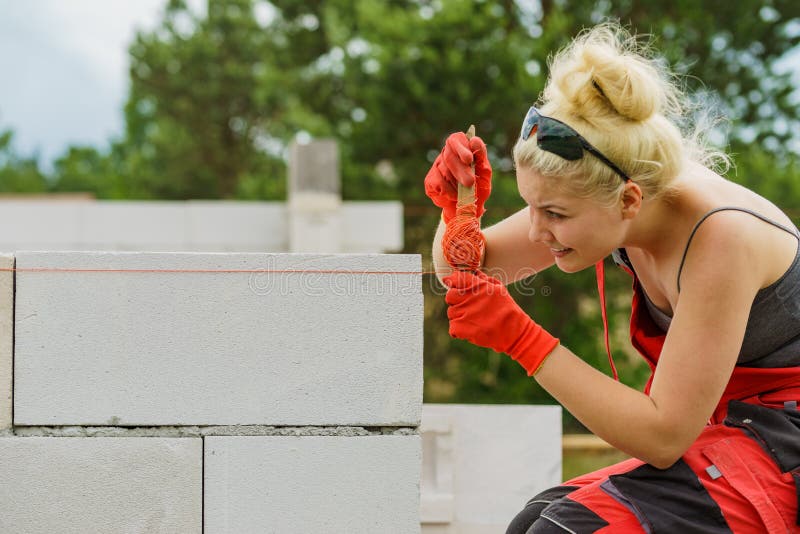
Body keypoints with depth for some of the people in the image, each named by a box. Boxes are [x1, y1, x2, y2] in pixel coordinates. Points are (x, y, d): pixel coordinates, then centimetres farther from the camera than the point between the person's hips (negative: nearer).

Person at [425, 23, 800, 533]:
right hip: (724, 443, 8)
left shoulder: (720, 238, -27)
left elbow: (663, 436, -25)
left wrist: (520, 338, -26)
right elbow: (470, 271, 8)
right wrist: (458, 208, -15)